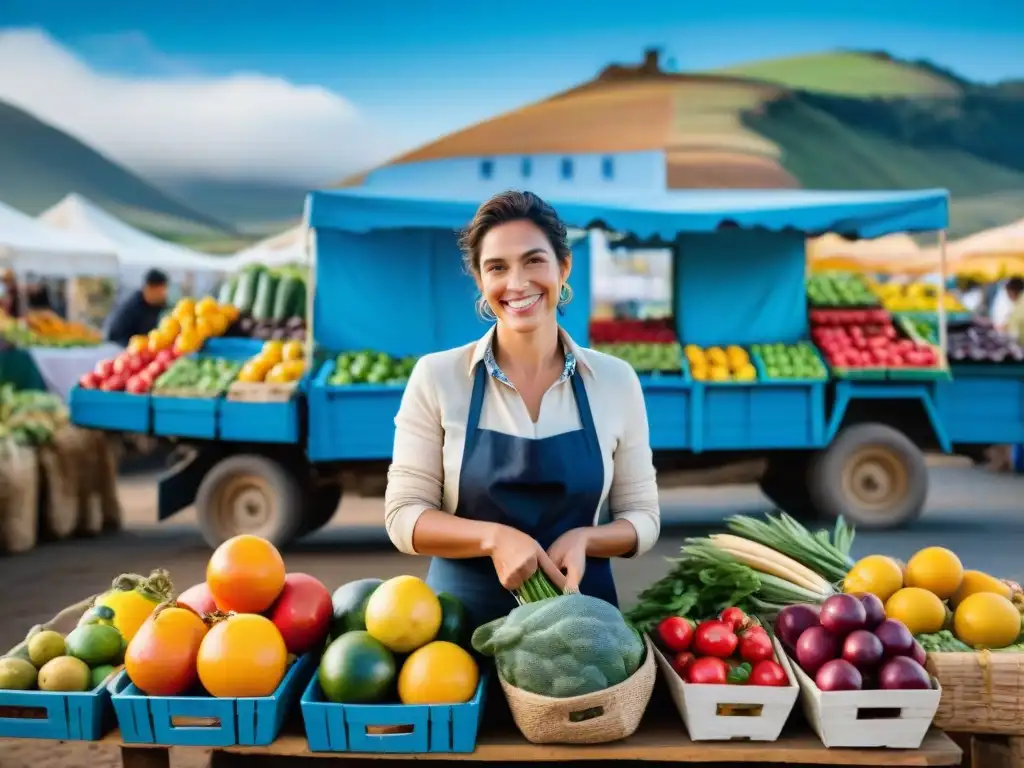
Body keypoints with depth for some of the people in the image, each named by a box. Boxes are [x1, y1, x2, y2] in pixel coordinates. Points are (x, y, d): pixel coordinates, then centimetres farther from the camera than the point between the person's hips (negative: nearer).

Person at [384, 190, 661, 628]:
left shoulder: (616, 381, -3)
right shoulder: (437, 377, -7)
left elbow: (642, 517, 2)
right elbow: (403, 515, -7)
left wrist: (583, 539, -17)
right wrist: (495, 537, -22)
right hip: (463, 615, -1)